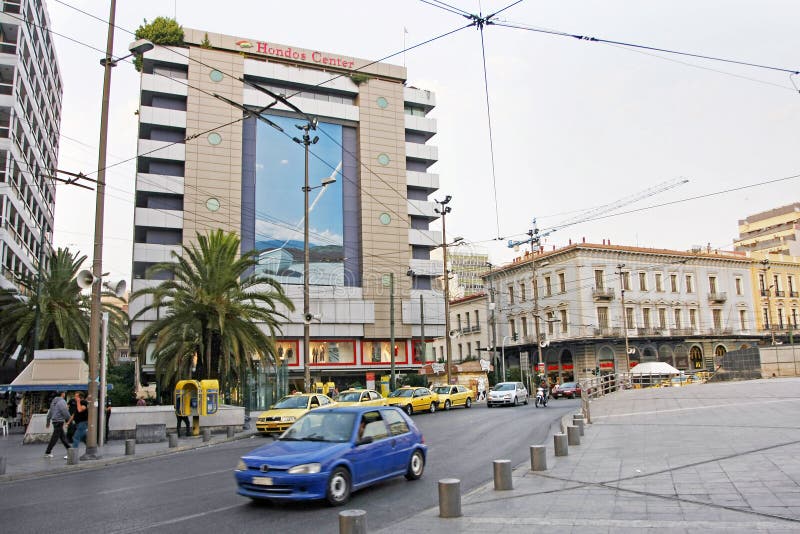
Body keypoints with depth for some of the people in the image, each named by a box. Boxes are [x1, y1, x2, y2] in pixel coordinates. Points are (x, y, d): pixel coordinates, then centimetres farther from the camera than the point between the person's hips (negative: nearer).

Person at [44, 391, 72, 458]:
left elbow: (50, 412, 18)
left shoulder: (53, 401, 13)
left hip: (54, 421, 9)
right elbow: (65, 412, -17)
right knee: (55, 437, -3)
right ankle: (47, 453, 2)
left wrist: (48, 421, 26)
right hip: (59, 421, -9)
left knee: (62, 436, 14)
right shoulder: (62, 401, -15)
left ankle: (69, 448, 21)